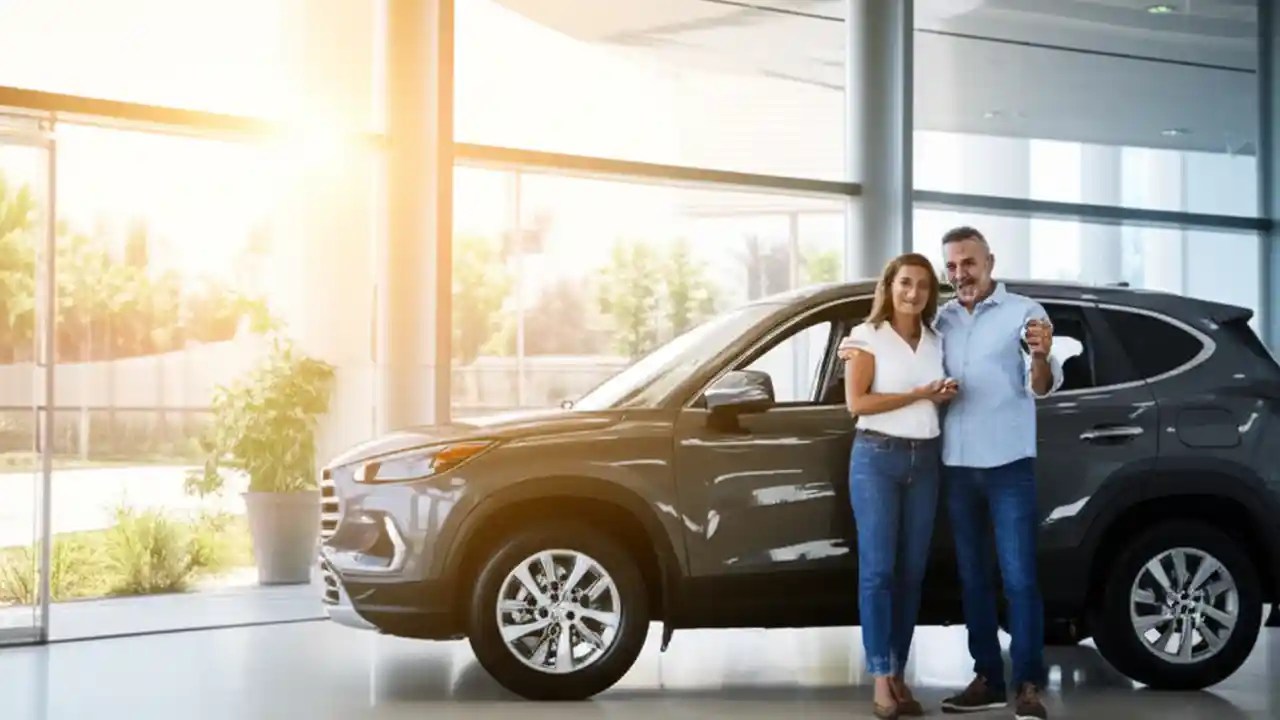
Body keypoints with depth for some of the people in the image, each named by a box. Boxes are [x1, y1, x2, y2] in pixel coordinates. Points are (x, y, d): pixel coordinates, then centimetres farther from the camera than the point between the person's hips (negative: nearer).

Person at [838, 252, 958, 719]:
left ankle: (898, 675, 9)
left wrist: (944, 398, 2)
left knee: (912, 571, 4)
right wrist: (918, 395, -11)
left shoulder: (935, 342, 14)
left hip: (924, 460, 5)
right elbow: (856, 402, -10)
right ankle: (881, 680, -6)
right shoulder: (867, 336, -1)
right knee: (878, 568, -7)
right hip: (877, 457, -5)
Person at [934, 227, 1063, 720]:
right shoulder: (941, 320, 9)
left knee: (1019, 578, -6)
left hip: (1009, 465, -5)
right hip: (956, 466, 5)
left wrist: (1042, 356, -33)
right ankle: (988, 679, 17)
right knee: (972, 577, 9)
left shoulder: (1023, 312, -3)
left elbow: (1042, 388, -10)